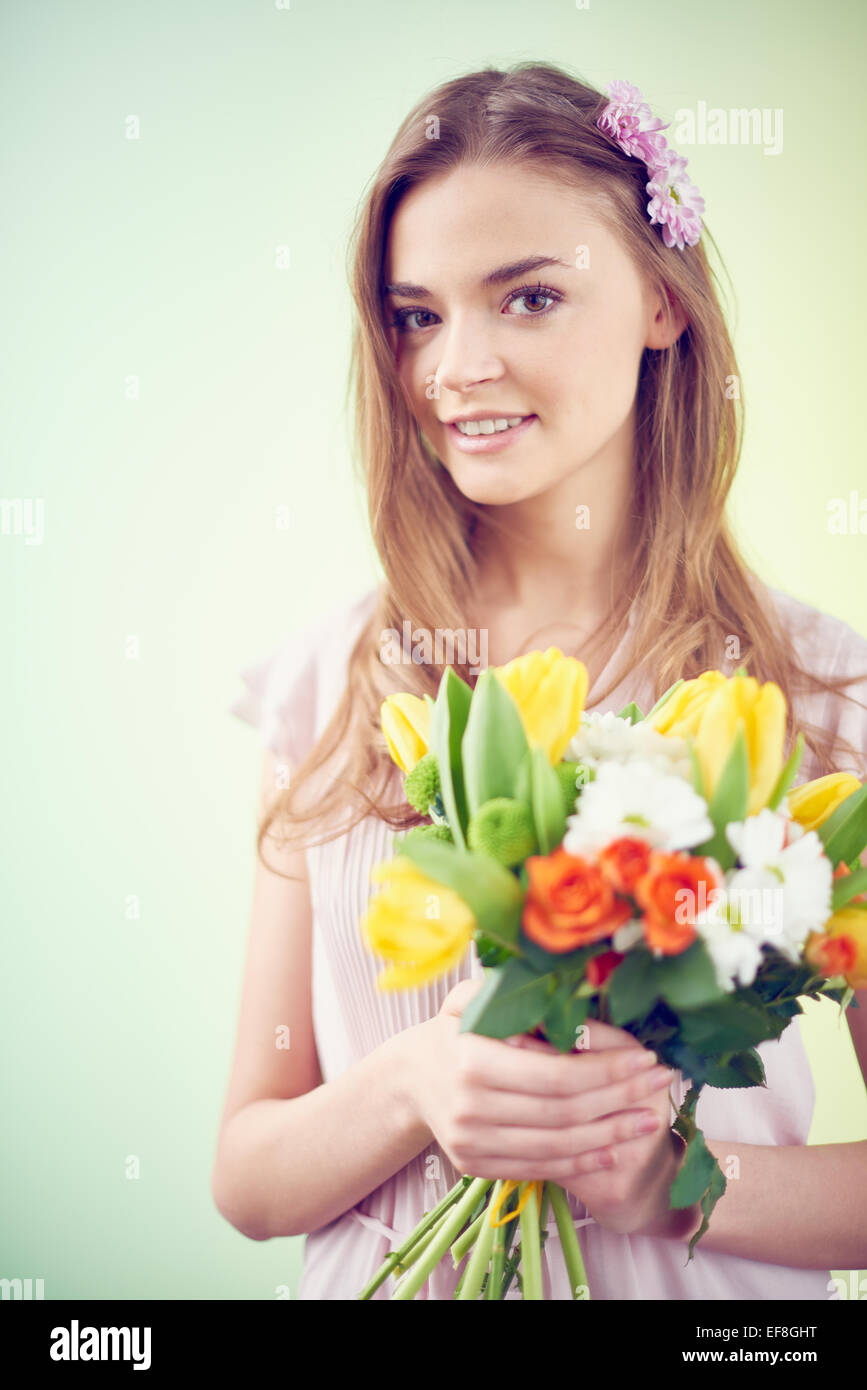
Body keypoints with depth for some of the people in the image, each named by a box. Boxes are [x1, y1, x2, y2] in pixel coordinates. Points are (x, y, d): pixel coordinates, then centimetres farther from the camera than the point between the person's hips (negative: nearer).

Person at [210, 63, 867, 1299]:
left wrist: (684, 1180, -19)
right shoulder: (332, 683, -5)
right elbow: (247, 1177, -2)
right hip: (384, 1273, 2)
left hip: (707, 1282, -2)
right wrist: (414, 1083, -19)